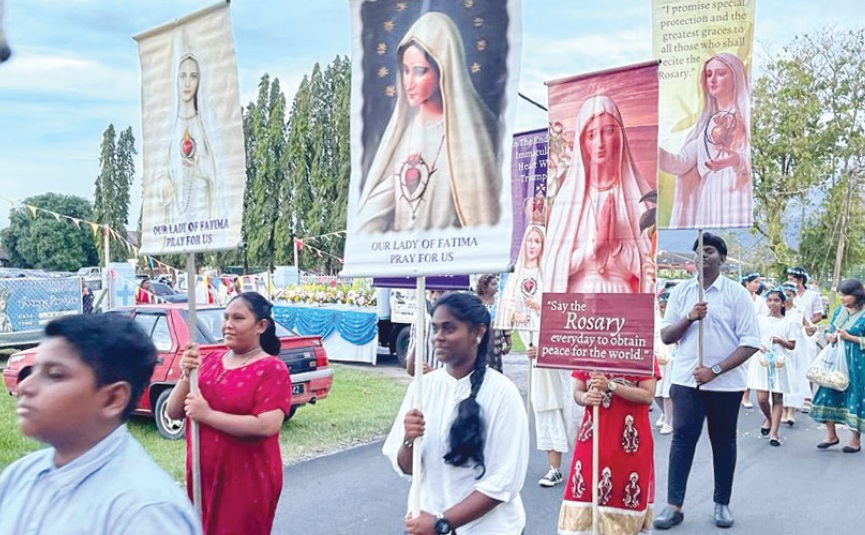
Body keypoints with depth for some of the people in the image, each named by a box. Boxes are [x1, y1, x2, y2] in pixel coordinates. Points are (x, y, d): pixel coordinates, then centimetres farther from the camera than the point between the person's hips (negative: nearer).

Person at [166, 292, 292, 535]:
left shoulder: (272, 369, -12)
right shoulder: (209, 360, 5)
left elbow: (267, 426, -24)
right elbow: (173, 412, 6)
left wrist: (207, 415, -21)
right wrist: (187, 375, -12)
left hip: (247, 479, -6)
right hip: (203, 475, 6)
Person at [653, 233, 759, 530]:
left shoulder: (737, 293, -3)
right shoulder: (680, 292, 6)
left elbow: (750, 343, -8)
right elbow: (665, 337, 4)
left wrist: (715, 370, -16)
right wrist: (689, 318, -14)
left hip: (725, 383, -1)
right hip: (686, 380, 2)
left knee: (723, 442, 11)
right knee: (682, 439, -2)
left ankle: (722, 503, 25)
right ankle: (674, 505, 3)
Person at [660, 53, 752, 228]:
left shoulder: (749, 117, 5)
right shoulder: (706, 122, 19)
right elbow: (682, 164, 8)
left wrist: (738, 161, -26)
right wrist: (651, 148, -7)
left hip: (738, 197, -4)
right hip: (708, 199, 4)